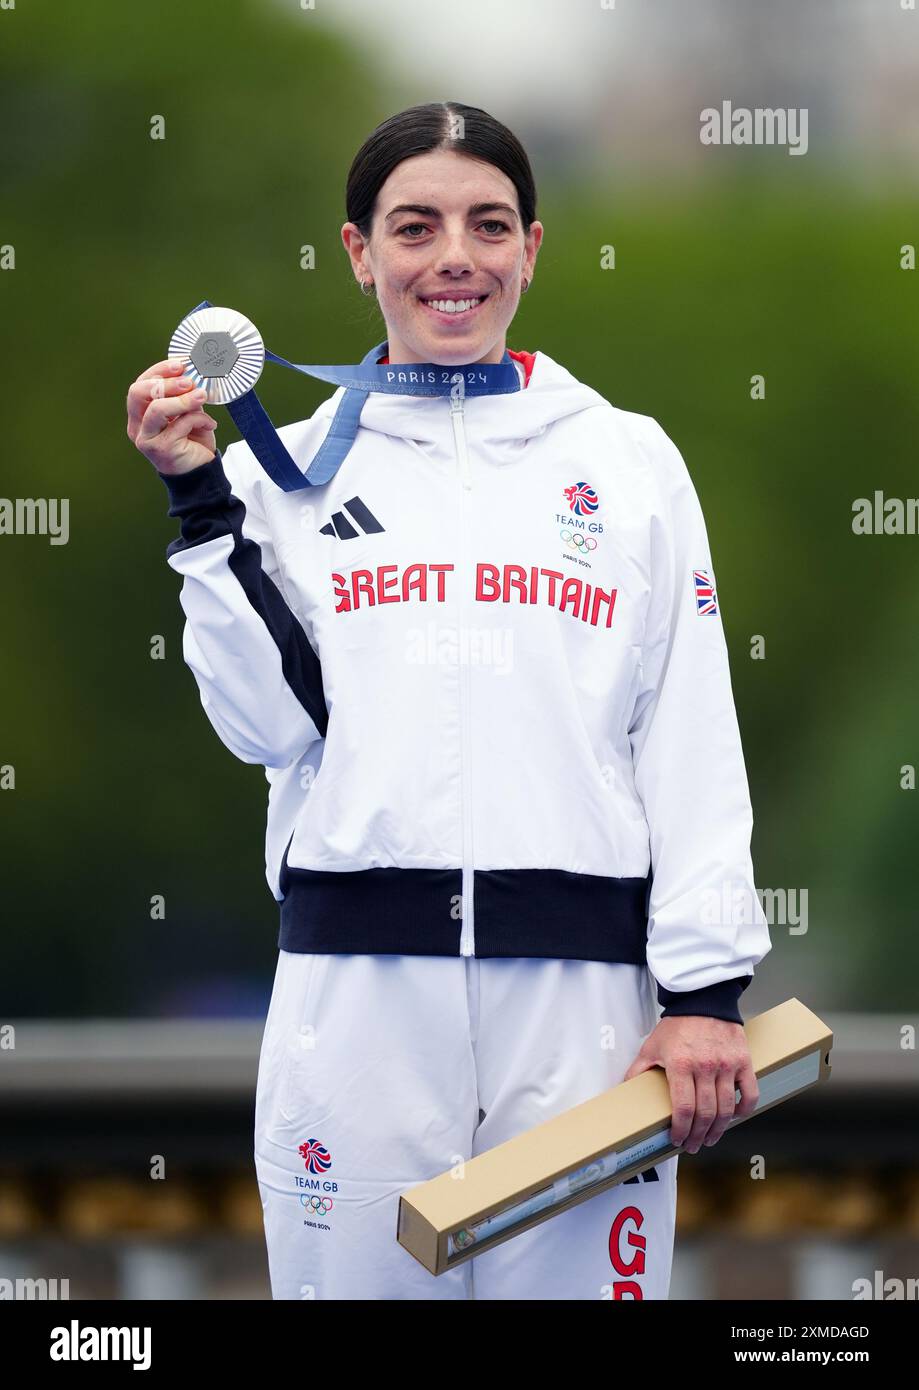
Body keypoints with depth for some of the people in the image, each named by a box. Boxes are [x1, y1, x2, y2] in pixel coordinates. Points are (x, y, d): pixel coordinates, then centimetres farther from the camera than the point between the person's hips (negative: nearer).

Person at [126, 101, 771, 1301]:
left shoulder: (629, 459, 9)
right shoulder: (290, 469, 10)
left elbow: (694, 744, 6)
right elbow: (268, 723, 0)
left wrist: (706, 988, -2)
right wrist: (203, 504, -5)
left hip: (580, 980, 0)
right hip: (355, 978, 0)